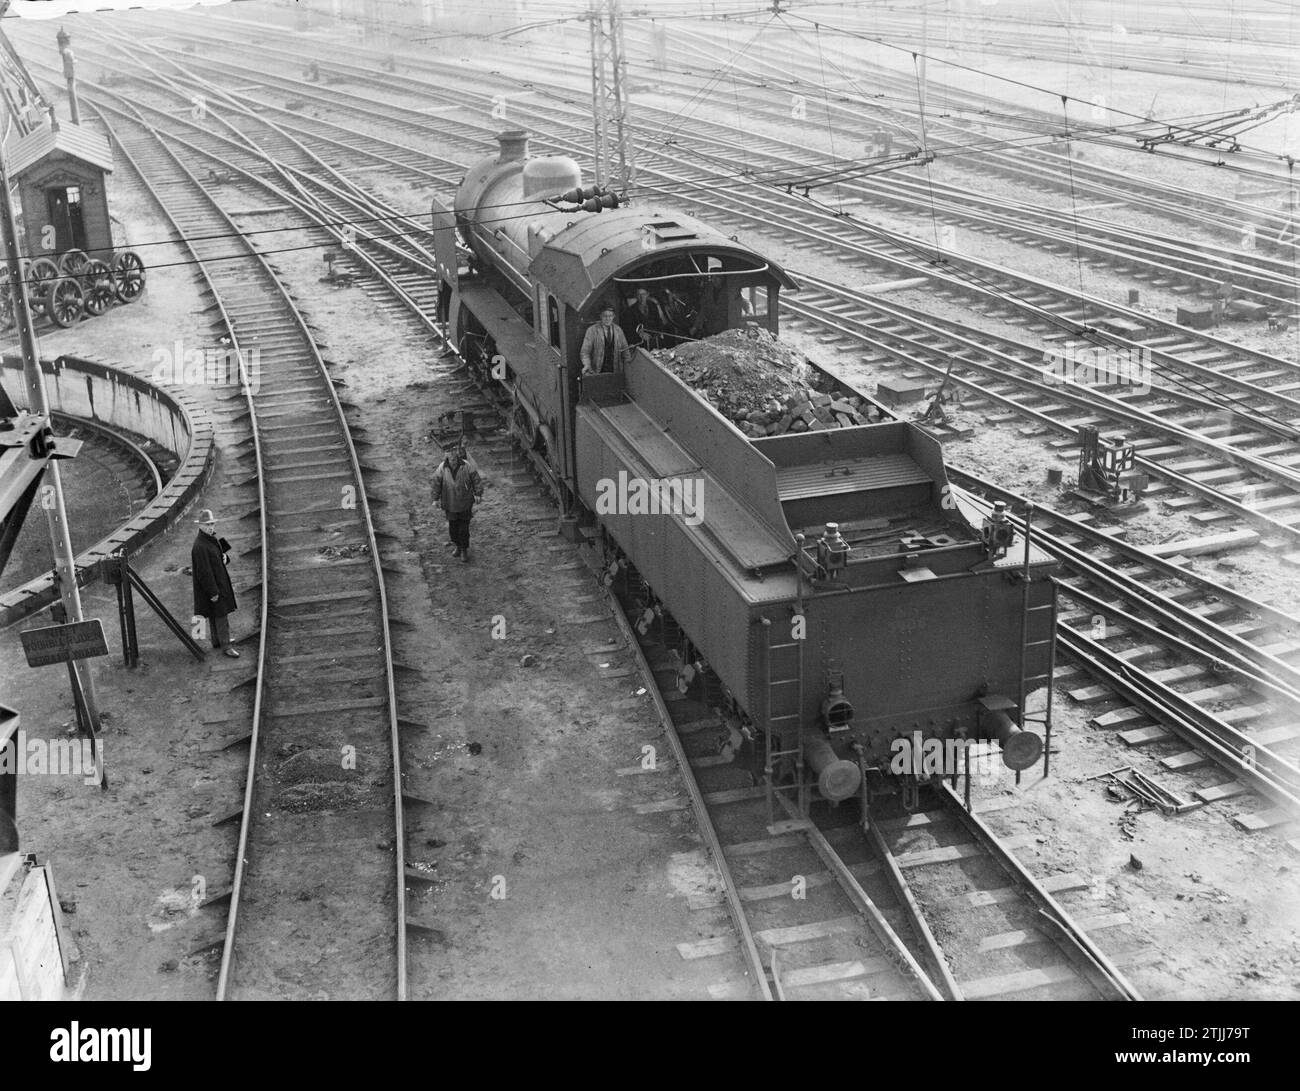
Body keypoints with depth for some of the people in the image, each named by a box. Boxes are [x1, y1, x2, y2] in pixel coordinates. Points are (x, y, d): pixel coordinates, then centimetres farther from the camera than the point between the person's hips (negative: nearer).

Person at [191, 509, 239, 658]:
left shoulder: (212, 539, 4)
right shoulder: (200, 546, -25)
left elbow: (221, 554, 19)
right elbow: (204, 571, -25)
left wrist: (225, 557, -7)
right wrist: (213, 592, -24)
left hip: (218, 582, 9)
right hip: (210, 585, -9)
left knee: (215, 616, 18)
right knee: (221, 615, -2)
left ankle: (216, 644, 29)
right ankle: (225, 646, 6)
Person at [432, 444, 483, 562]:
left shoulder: (466, 466, -13)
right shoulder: (442, 468, -10)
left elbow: (475, 478, -2)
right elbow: (436, 483, 0)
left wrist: (478, 493, -2)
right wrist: (436, 498, 3)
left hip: (465, 502, -1)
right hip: (450, 502, 1)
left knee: (464, 526, 1)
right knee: (452, 525, 8)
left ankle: (464, 550, 14)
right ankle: (456, 545, 31)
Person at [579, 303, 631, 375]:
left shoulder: (618, 331, 12)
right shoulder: (592, 330, 1)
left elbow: (626, 352, 17)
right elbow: (585, 352, -4)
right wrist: (587, 365, -23)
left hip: (615, 371, 3)